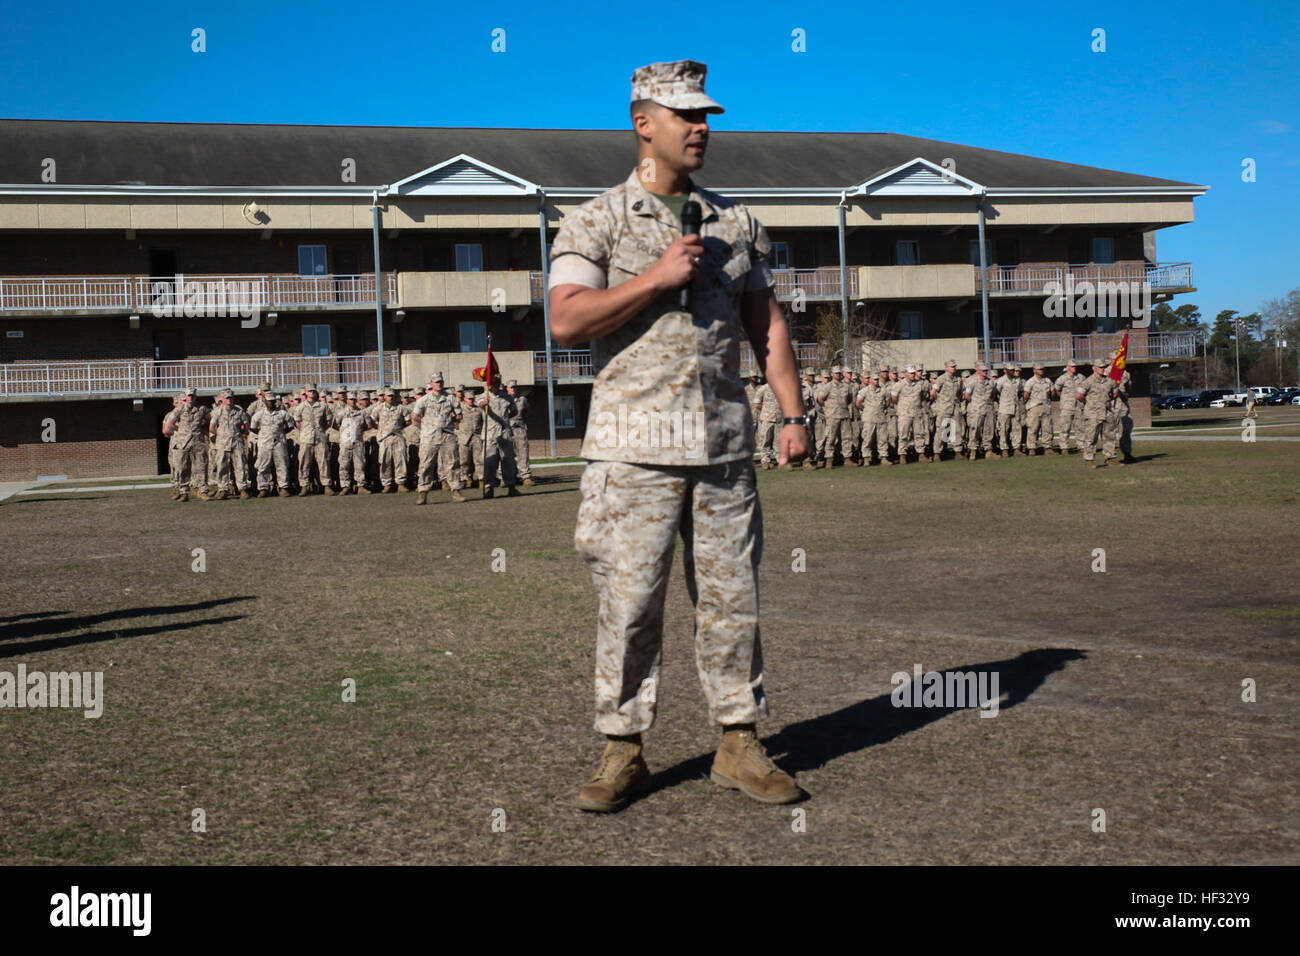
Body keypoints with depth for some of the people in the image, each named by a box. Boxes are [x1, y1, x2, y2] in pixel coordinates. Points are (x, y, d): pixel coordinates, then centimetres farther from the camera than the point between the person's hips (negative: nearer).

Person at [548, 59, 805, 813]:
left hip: (726, 443, 4)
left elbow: (767, 324, 15)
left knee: (731, 596, 6)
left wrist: (794, 413, 6)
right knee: (630, 602, -1)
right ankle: (623, 752, 12)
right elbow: (567, 322, -11)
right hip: (635, 446, -3)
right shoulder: (596, 222, 1)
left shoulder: (737, 222, 14)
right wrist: (657, 279, -14)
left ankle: (740, 745, 17)